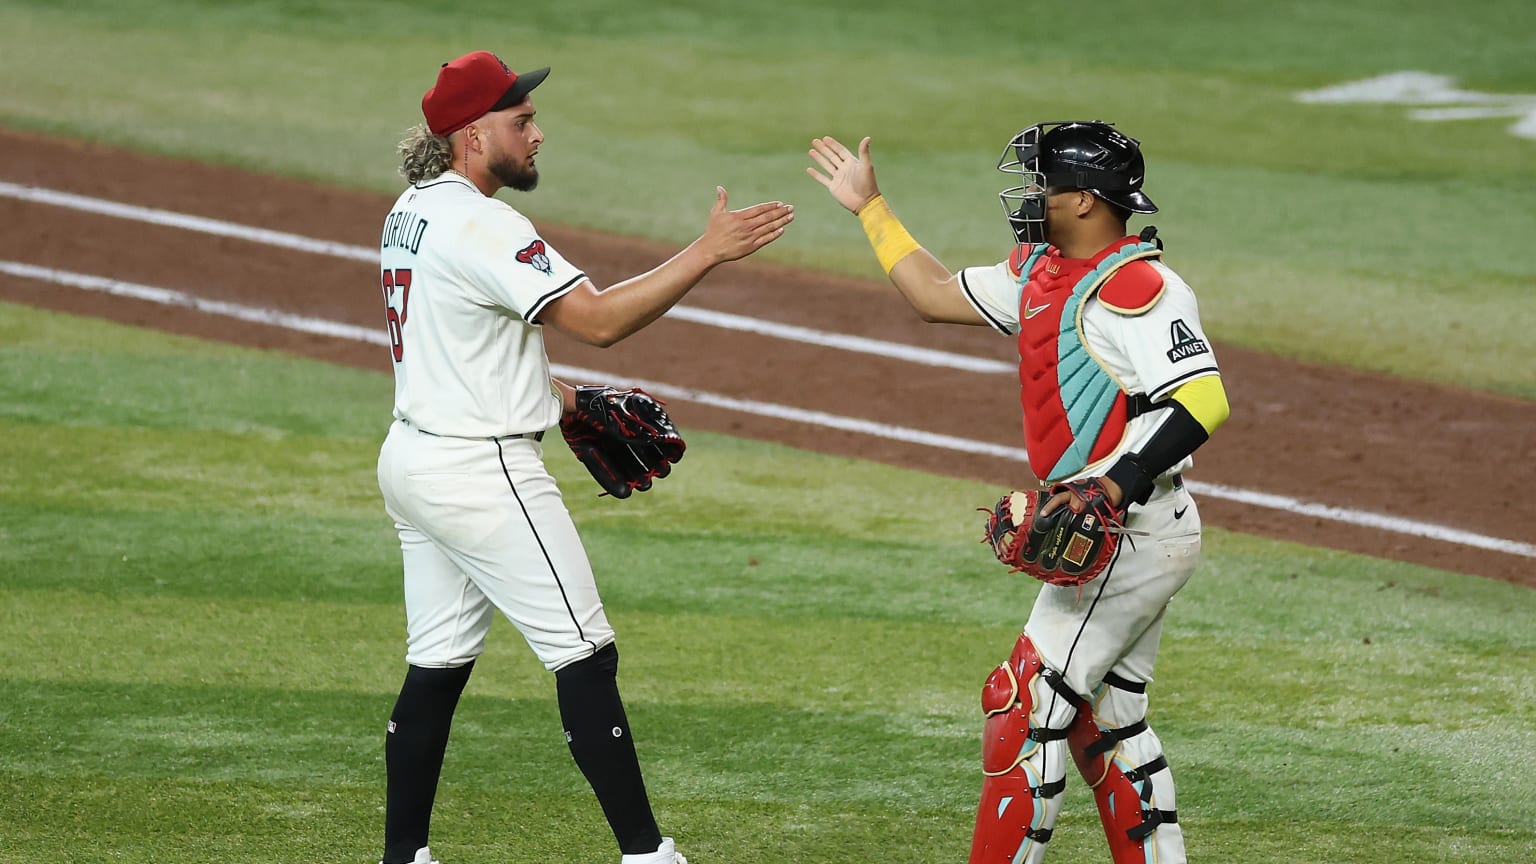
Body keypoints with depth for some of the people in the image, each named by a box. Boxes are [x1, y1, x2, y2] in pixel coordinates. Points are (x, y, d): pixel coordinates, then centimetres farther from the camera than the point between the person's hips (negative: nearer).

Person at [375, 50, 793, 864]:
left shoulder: (411, 212, 11)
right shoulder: (481, 226, -20)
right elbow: (597, 319, -24)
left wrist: (549, 391, 15)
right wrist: (708, 251, -23)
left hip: (413, 458, 9)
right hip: (483, 470, -9)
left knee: (438, 662, 13)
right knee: (584, 654, -4)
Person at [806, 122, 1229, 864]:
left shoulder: (1136, 287, -19)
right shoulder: (1041, 273, 12)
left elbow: (1204, 400, -28)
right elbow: (935, 296, 26)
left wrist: (1116, 489, -35)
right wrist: (870, 206, 28)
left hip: (1132, 537, -10)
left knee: (1026, 705, -7)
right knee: (1104, 720, 14)